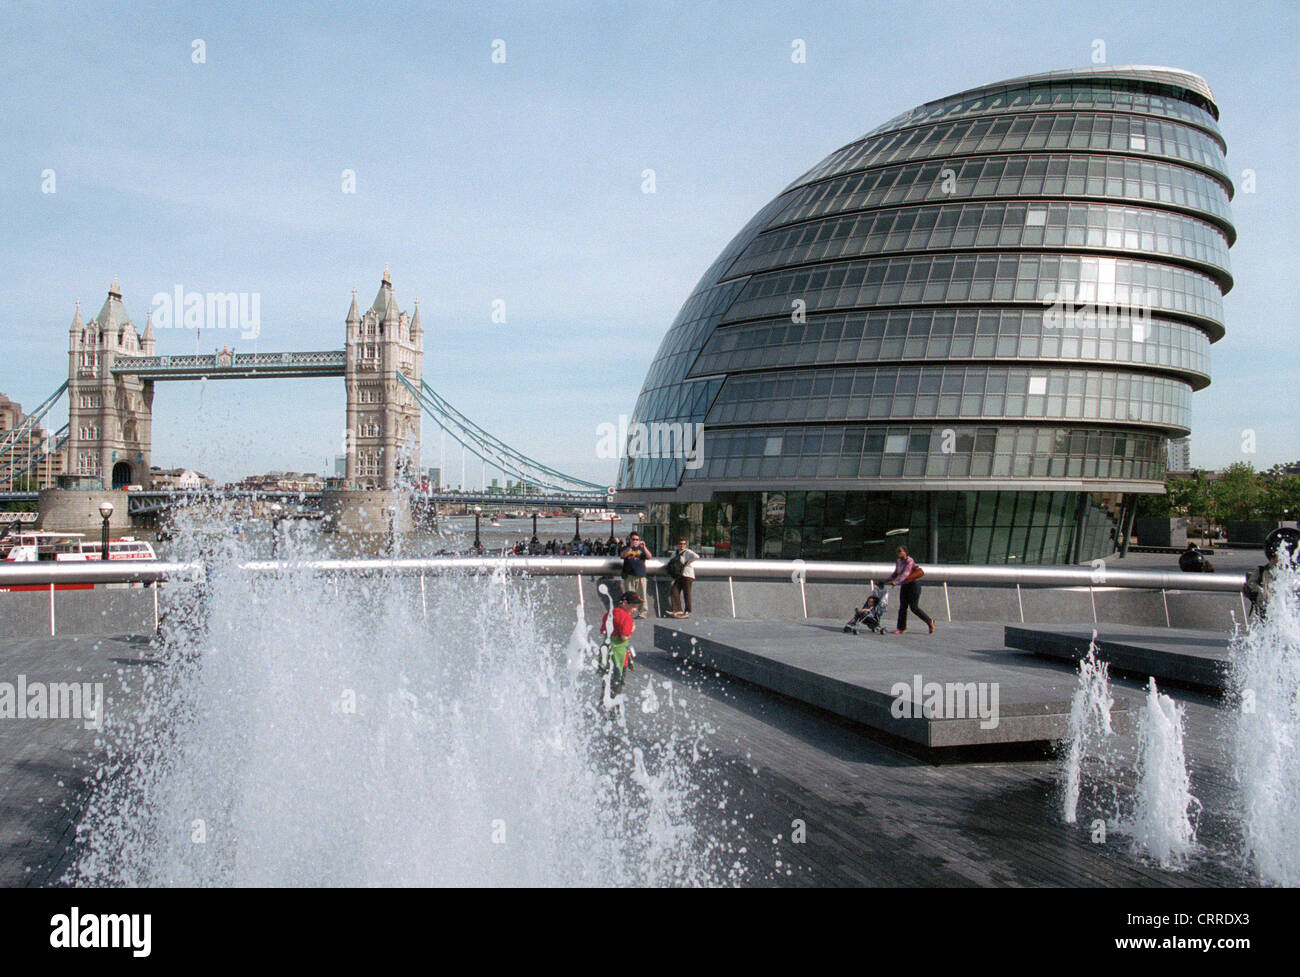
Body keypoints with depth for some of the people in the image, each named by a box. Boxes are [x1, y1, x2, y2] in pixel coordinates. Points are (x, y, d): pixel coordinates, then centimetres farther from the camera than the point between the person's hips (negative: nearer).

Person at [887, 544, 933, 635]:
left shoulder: (909, 561, -17)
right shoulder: (898, 562, 8)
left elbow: (905, 574, -29)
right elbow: (895, 574, 16)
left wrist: (896, 582, -38)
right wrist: (889, 580, 0)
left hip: (914, 584, -8)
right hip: (904, 586, 8)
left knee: (914, 607, -8)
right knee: (902, 607, 2)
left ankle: (930, 621, 9)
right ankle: (902, 628, 5)